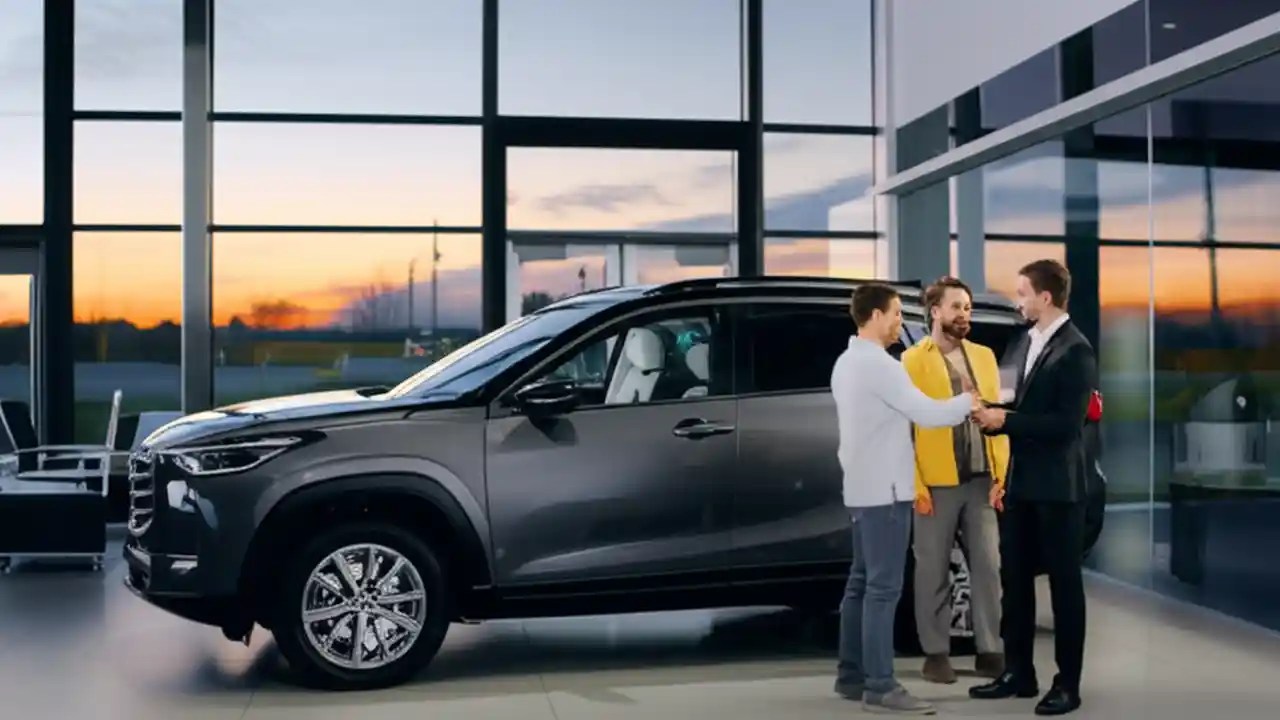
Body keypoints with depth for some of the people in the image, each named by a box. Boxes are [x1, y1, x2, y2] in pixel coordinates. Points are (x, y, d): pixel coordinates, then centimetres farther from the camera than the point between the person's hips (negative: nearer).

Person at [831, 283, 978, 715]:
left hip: (862, 488, 10)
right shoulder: (878, 364, -17)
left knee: (862, 583, 12)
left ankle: (852, 676, 17)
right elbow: (928, 414, -18)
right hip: (883, 491, -10)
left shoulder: (847, 362, 14)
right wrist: (969, 401, -2)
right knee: (883, 589, -8)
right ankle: (880, 687, -6)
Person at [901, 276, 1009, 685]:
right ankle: (936, 654, 14)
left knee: (988, 566, 6)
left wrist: (1001, 474, 1)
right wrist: (916, 486, -12)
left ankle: (989, 651, 15)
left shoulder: (983, 356, 12)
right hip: (936, 484, -4)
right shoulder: (913, 360, -3)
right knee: (933, 572, 4)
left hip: (981, 481, 4)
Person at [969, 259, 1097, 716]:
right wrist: (992, 416, -1)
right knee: (1015, 579, 12)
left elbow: (1066, 424, -20)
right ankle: (1018, 673, 23)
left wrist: (1005, 420, -18)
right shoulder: (1024, 343, 12)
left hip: (1057, 486, -8)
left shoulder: (1075, 350, -14)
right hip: (1020, 483, 8)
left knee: (1064, 583, 3)